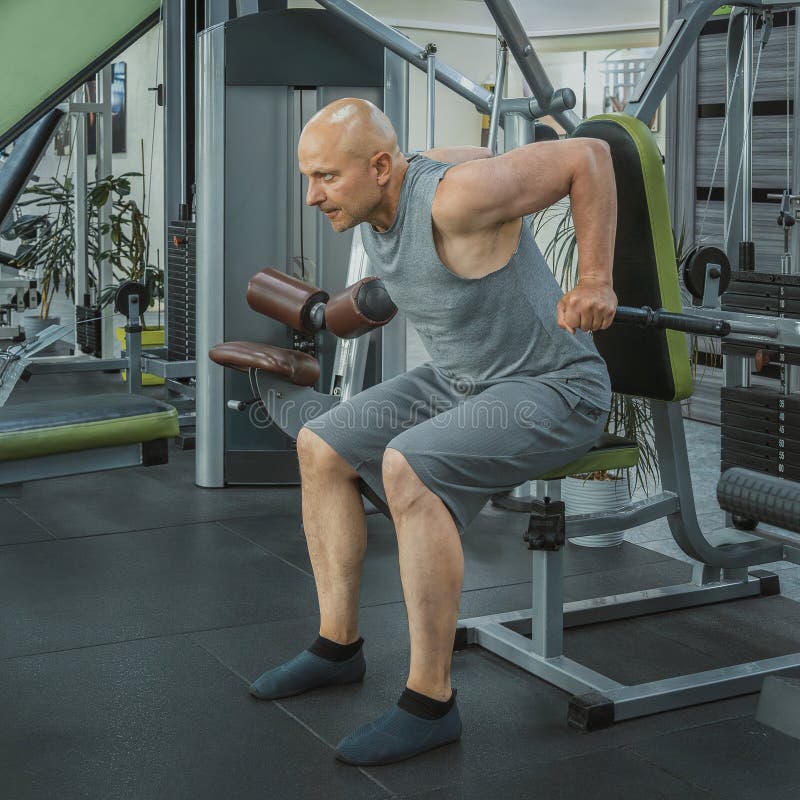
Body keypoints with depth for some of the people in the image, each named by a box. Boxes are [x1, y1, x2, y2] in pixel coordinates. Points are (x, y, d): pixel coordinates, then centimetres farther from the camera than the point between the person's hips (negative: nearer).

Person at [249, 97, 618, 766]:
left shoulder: (455, 196, -29)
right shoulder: (372, 203, -4)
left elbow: (588, 157, -20)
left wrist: (595, 280, -19)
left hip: (555, 391, -9)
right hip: (463, 379, 9)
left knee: (408, 469, -32)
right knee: (320, 448, 4)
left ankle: (430, 700, -21)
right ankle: (339, 644, 16)